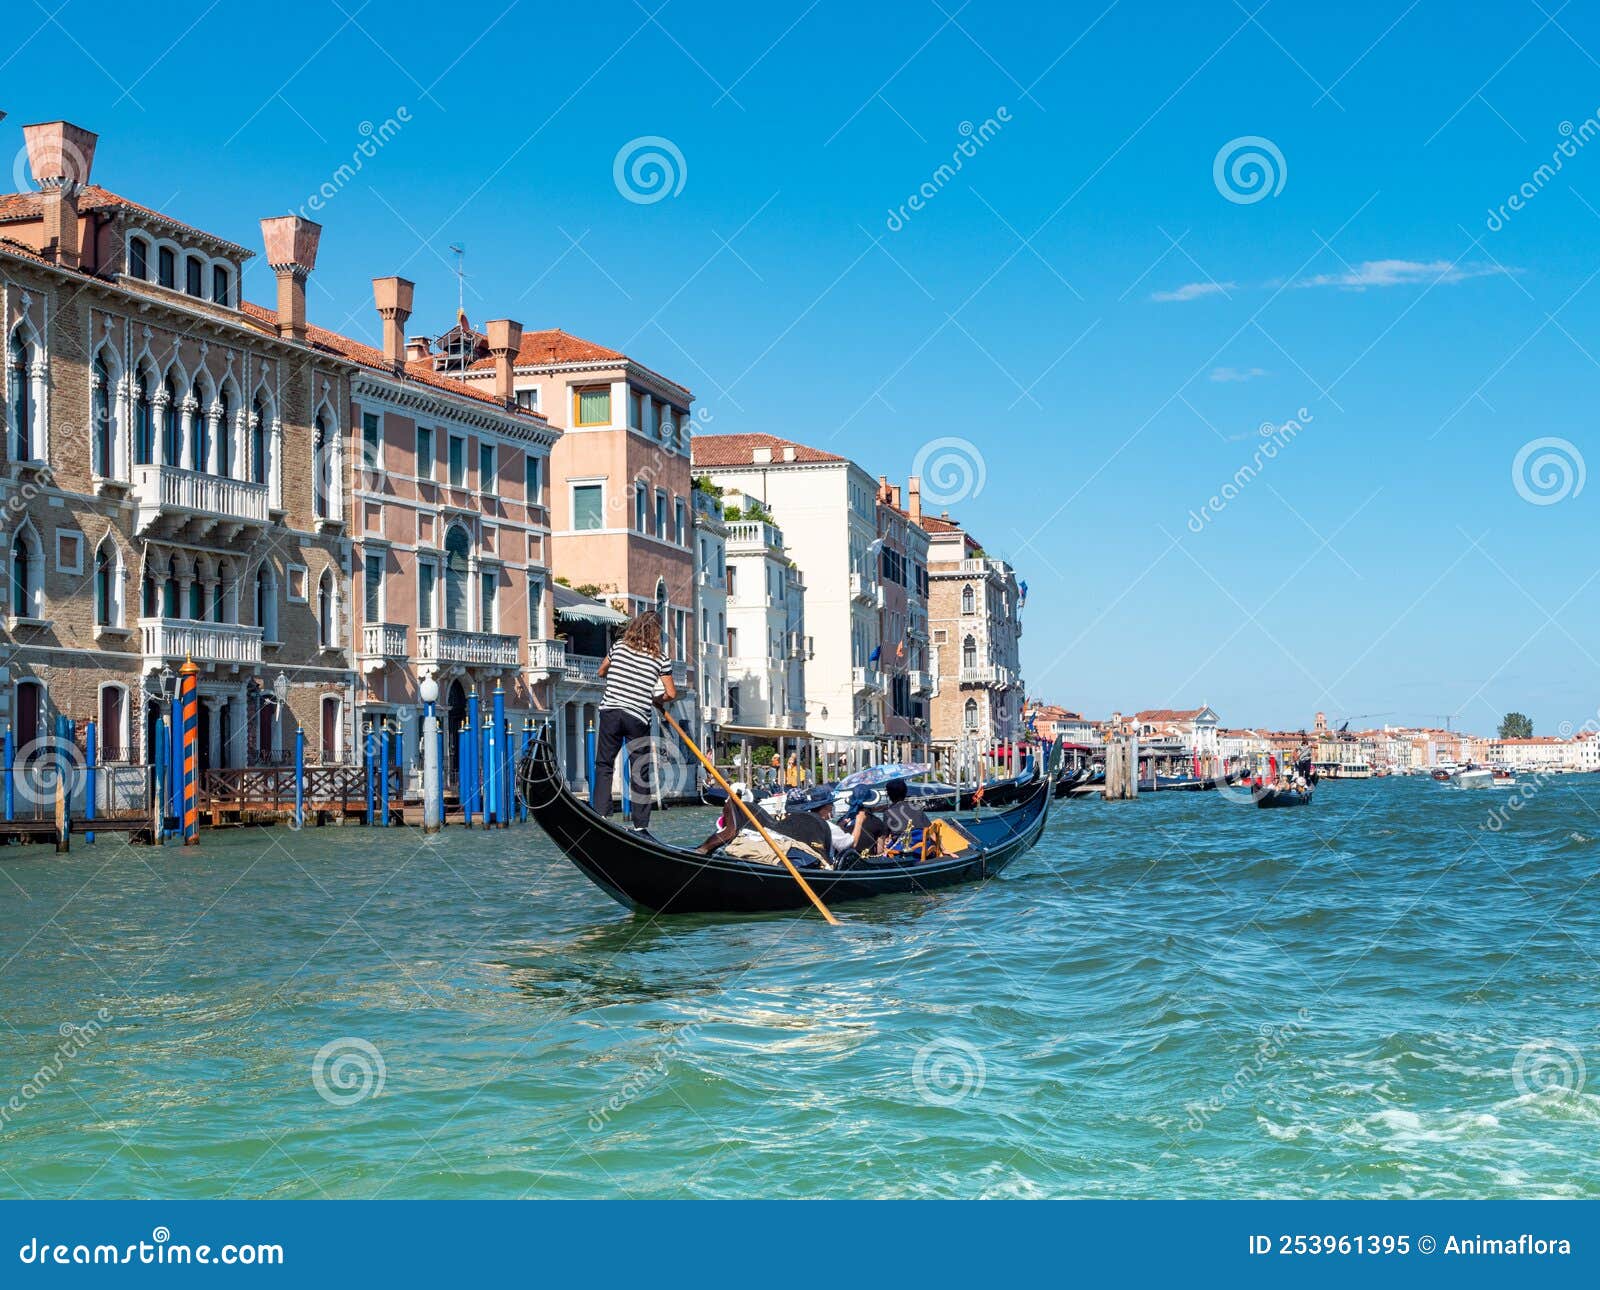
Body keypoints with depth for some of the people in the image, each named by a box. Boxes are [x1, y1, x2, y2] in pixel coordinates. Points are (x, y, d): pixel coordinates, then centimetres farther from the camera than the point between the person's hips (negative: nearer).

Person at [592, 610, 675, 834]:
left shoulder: (619, 646, 7)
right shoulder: (661, 657, 1)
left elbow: (602, 672, 23)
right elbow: (671, 693, 1)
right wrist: (657, 700, 21)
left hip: (610, 712, 1)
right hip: (638, 719, -1)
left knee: (603, 765, 8)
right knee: (640, 773, 6)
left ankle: (600, 814, -4)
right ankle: (641, 825, 5)